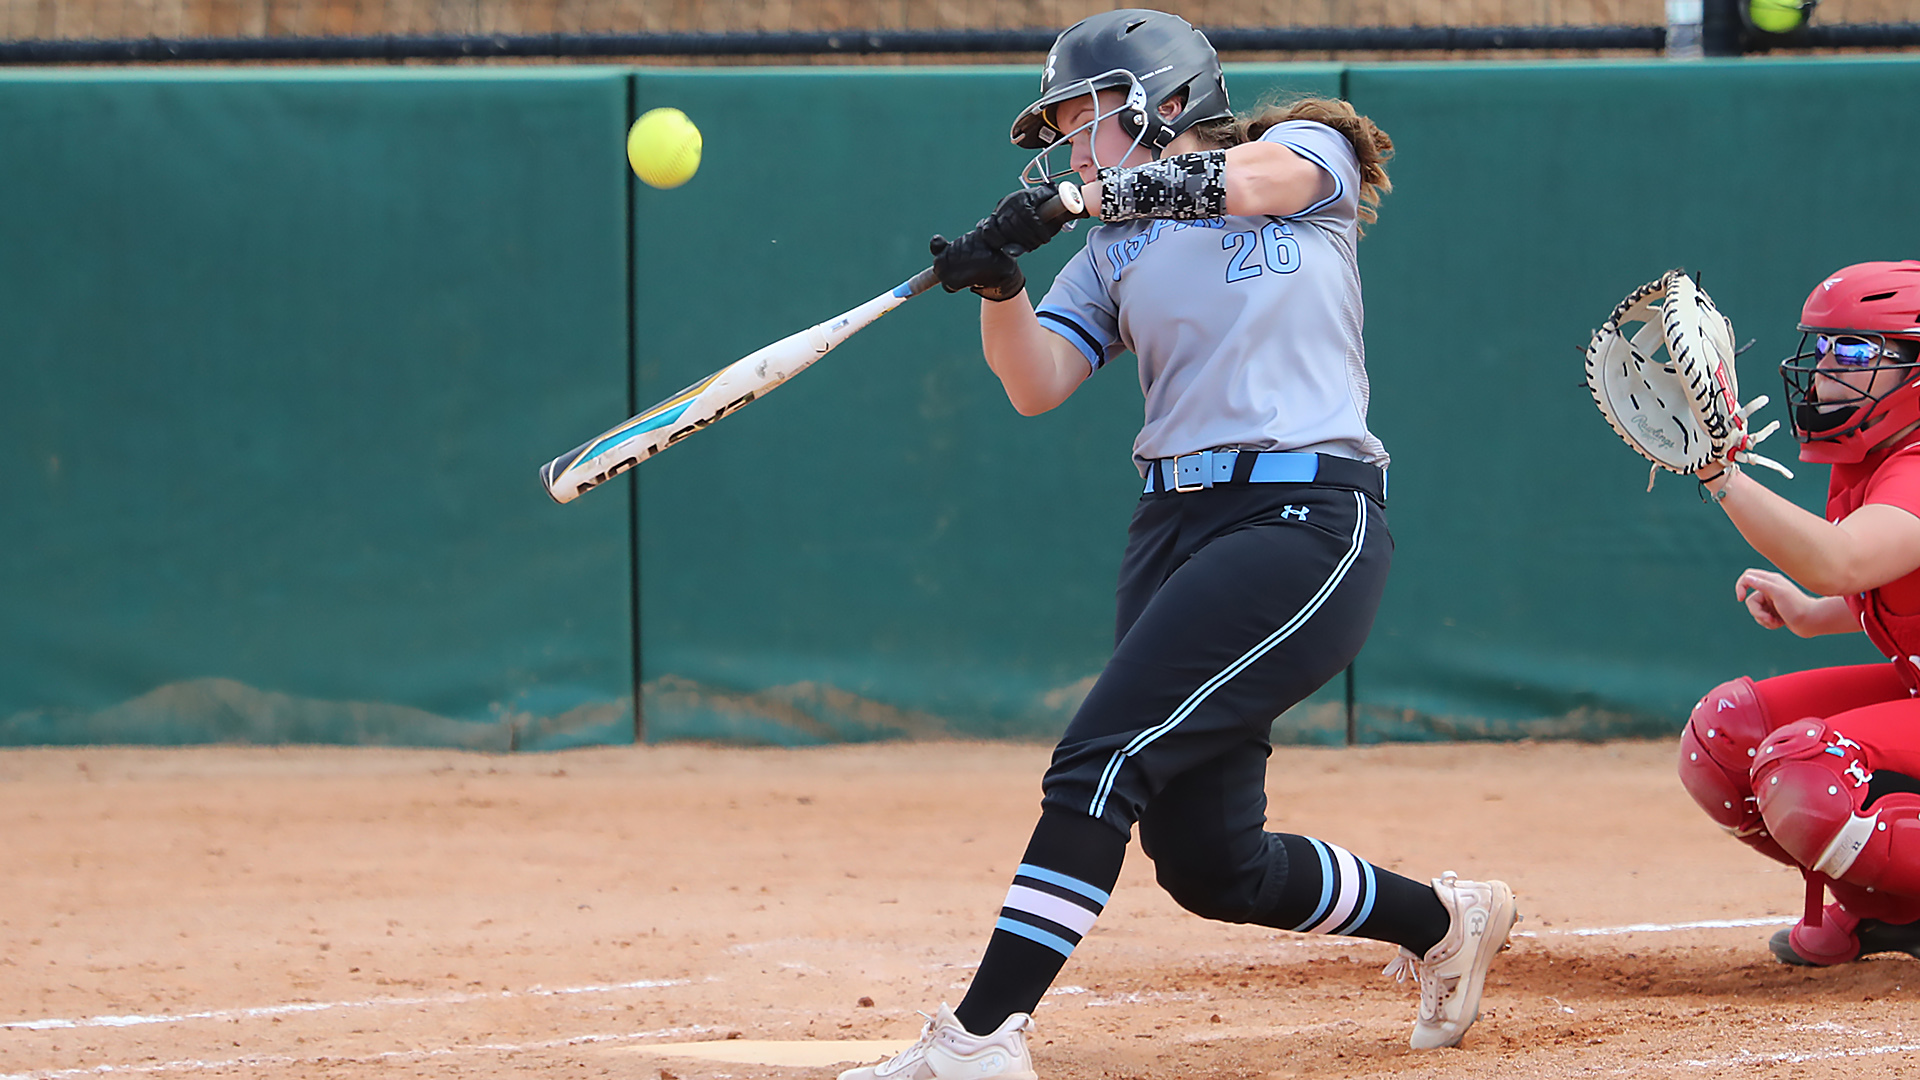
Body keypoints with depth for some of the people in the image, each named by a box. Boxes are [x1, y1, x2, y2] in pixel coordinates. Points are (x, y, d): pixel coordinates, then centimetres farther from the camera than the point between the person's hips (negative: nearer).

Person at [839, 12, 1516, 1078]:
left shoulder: (1309, 150, 8)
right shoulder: (1114, 251, 20)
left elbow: (1249, 180, -16)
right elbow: (1036, 384, 4)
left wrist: (1090, 191, -27)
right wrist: (1000, 288, -16)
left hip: (1304, 521, -7)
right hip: (1174, 528, 7)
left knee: (1099, 762, -20)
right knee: (1209, 866, 5)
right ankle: (1444, 921, 29)